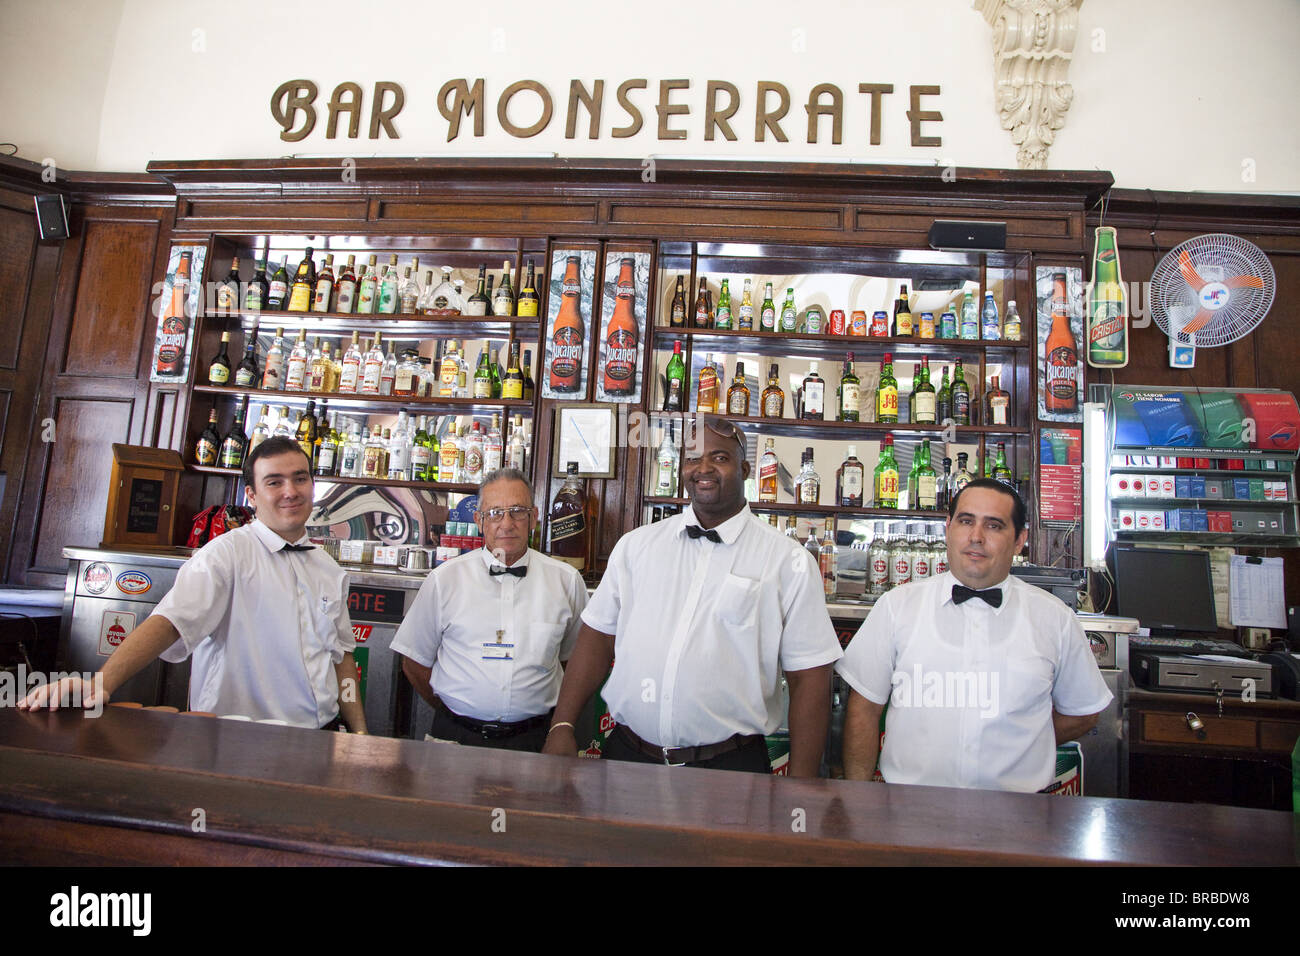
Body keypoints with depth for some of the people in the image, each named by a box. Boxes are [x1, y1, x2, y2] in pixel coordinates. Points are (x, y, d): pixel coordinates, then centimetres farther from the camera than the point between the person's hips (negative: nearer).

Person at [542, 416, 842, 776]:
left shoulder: (788, 563, -5)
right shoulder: (636, 544, 5)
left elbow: (810, 676, -6)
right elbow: (598, 637, 6)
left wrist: (800, 784, -9)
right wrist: (562, 726, -1)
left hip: (730, 766, -2)